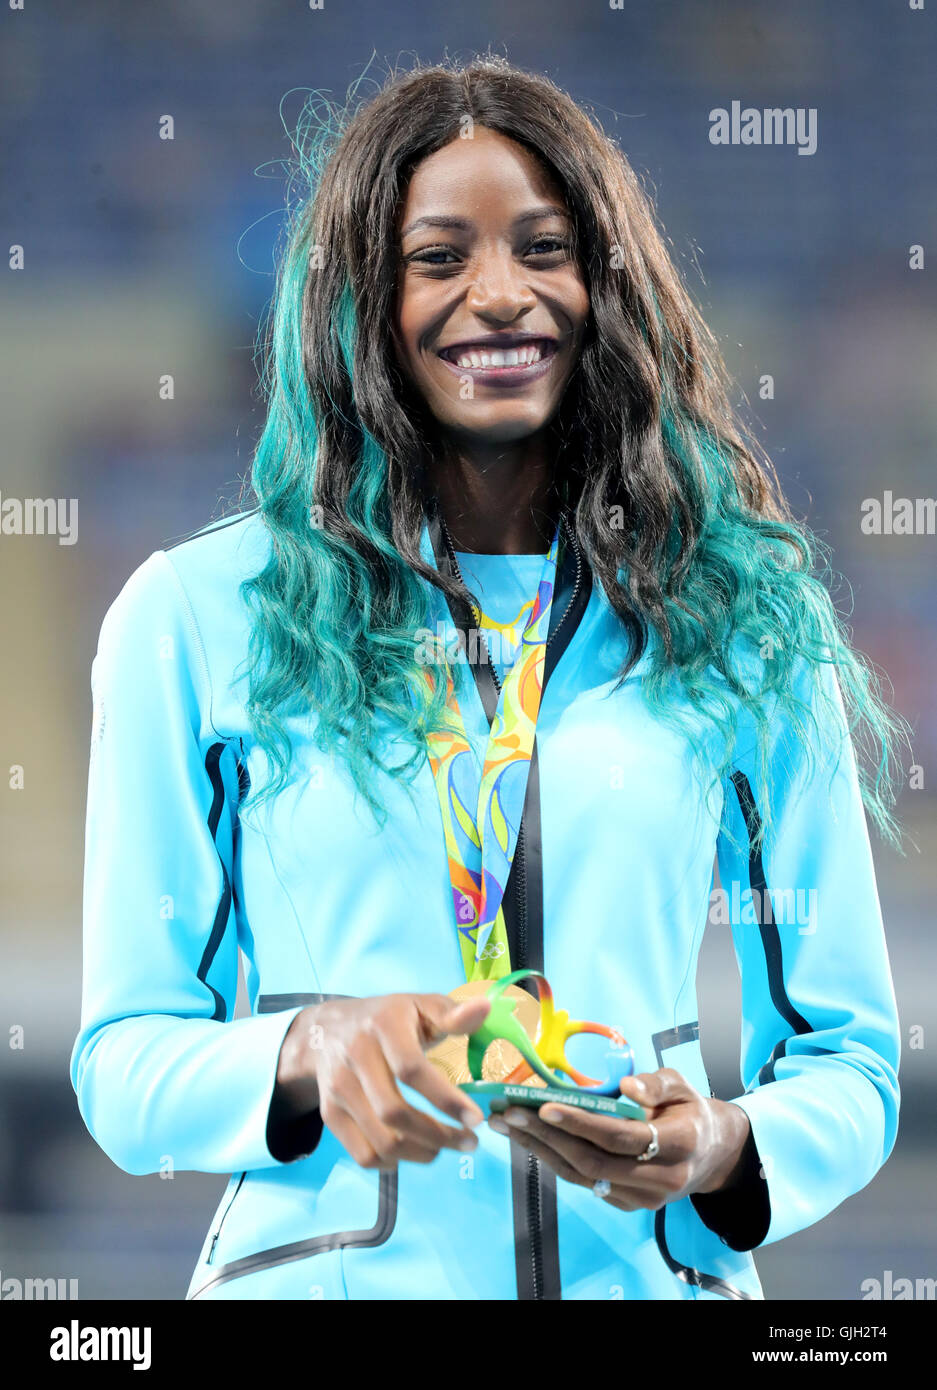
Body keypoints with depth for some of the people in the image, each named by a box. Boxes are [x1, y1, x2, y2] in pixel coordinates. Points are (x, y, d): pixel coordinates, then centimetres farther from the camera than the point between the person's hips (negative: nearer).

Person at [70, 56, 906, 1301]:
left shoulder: (748, 625, 4)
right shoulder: (199, 620, 1)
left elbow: (847, 1062, 8)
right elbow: (124, 1063, 0)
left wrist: (721, 1149, -13)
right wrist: (311, 1051, -19)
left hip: (648, 1271, 1)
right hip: (327, 1268, -1)